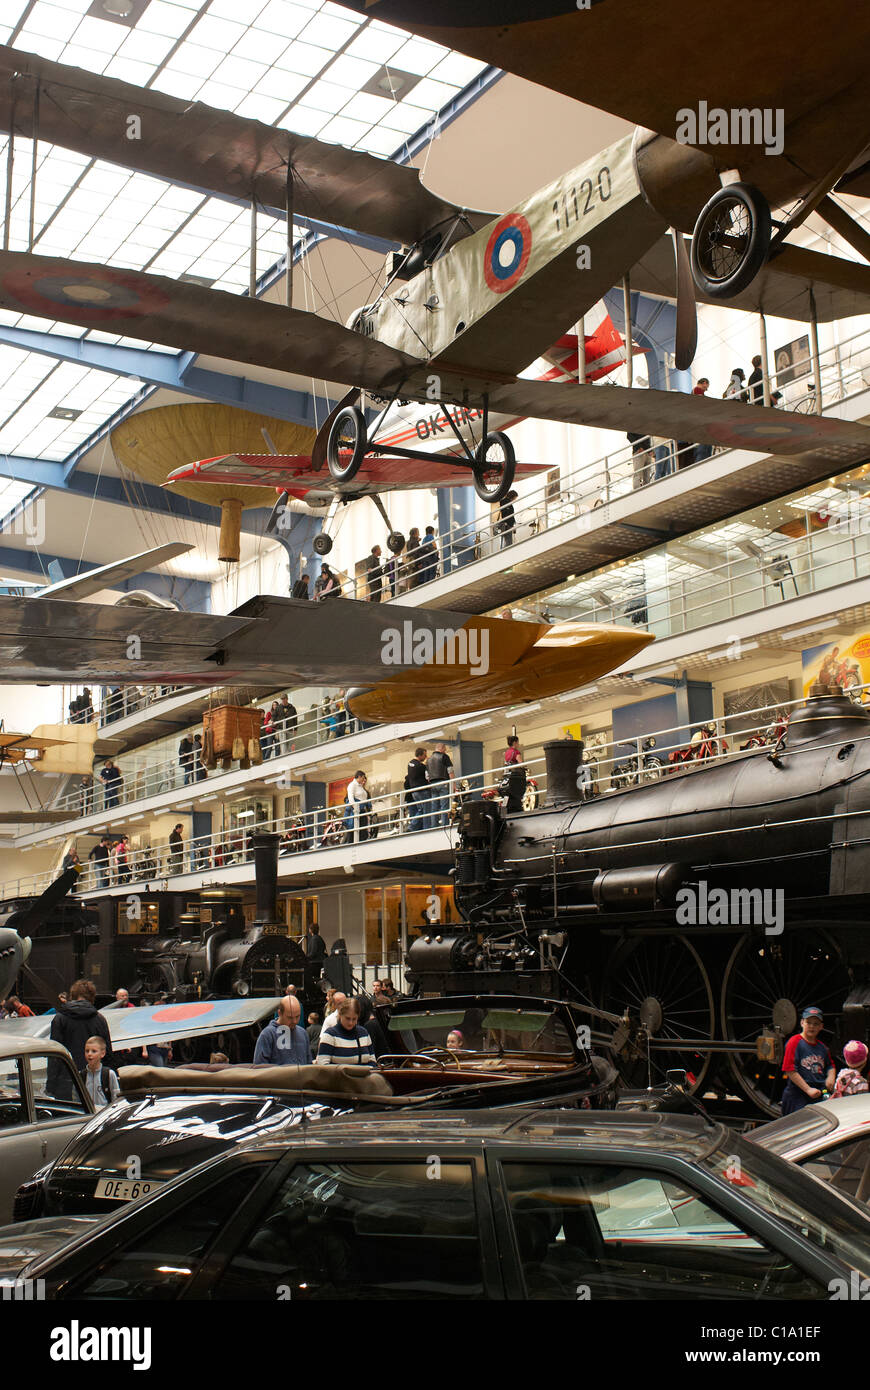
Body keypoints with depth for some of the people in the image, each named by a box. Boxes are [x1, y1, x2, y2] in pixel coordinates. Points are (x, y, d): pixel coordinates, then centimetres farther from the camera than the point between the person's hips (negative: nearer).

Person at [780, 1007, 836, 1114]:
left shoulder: (821, 1046, 14)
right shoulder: (795, 1042, -6)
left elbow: (830, 1065, 31)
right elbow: (790, 1071, -12)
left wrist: (831, 1077, 8)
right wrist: (808, 1090, -15)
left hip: (820, 1096, 6)